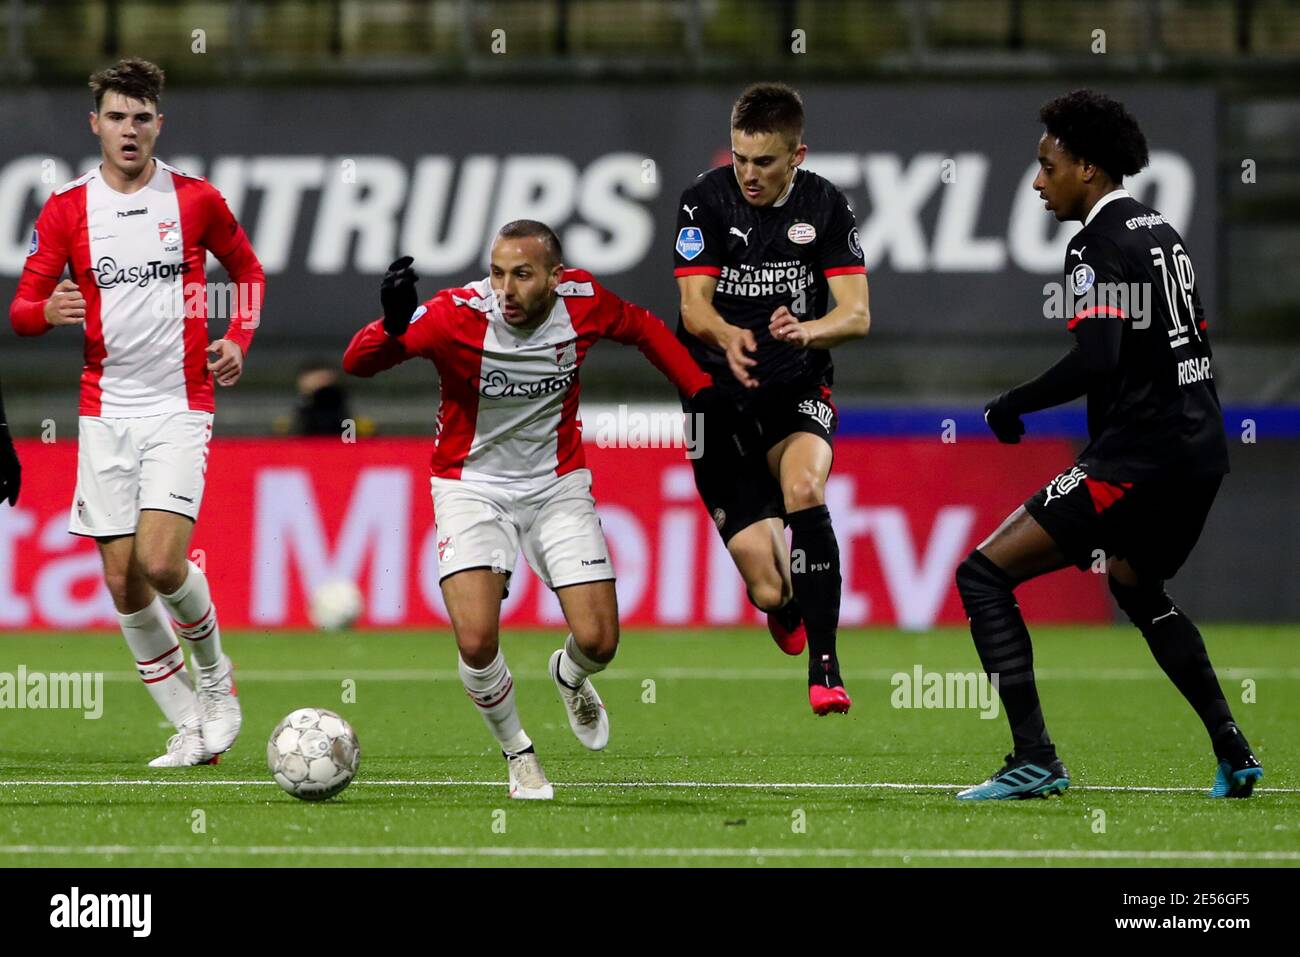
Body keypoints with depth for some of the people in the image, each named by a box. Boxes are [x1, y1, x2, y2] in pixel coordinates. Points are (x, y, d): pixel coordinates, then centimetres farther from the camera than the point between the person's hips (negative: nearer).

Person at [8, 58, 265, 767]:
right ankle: (190, 726, 12)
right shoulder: (65, 210, 3)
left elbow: (248, 270, 17)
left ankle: (215, 675, 9)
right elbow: (22, 308, 2)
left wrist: (237, 341, 0)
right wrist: (48, 311, -21)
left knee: (161, 560, -18)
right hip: (105, 412, 3)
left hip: (179, 408, -2)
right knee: (123, 582, 0)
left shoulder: (195, 200, 1)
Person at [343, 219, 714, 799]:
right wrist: (393, 326, -52)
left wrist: (701, 392, 4)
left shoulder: (583, 301, -14)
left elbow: (643, 329, 9)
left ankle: (570, 677, 34)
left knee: (597, 642, -7)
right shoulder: (457, 315, -24)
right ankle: (516, 751, 11)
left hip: (557, 484, 2)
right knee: (477, 643, -20)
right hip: (472, 485, -2)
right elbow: (357, 363, -31)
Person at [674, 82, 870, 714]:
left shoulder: (826, 206, 0)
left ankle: (824, 667, -28)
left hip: (798, 387, 1)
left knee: (803, 486, -34)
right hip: (721, 394, -1)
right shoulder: (707, 201, -4)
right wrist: (727, 336, -35)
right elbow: (694, 307, -11)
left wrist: (806, 330, -30)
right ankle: (786, 611, 32)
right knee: (768, 588, -10)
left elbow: (857, 314, -6)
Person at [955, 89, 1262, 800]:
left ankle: (1034, 760, -17)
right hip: (1202, 453, 10)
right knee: (1135, 585, 35)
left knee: (984, 575, -8)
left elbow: (1096, 360, -25)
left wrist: (1011, 406, -13)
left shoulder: (1100, 246, -12)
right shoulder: (1163, 234, 15)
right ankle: (1233, 755, 29)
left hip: (1138, 460, -10)